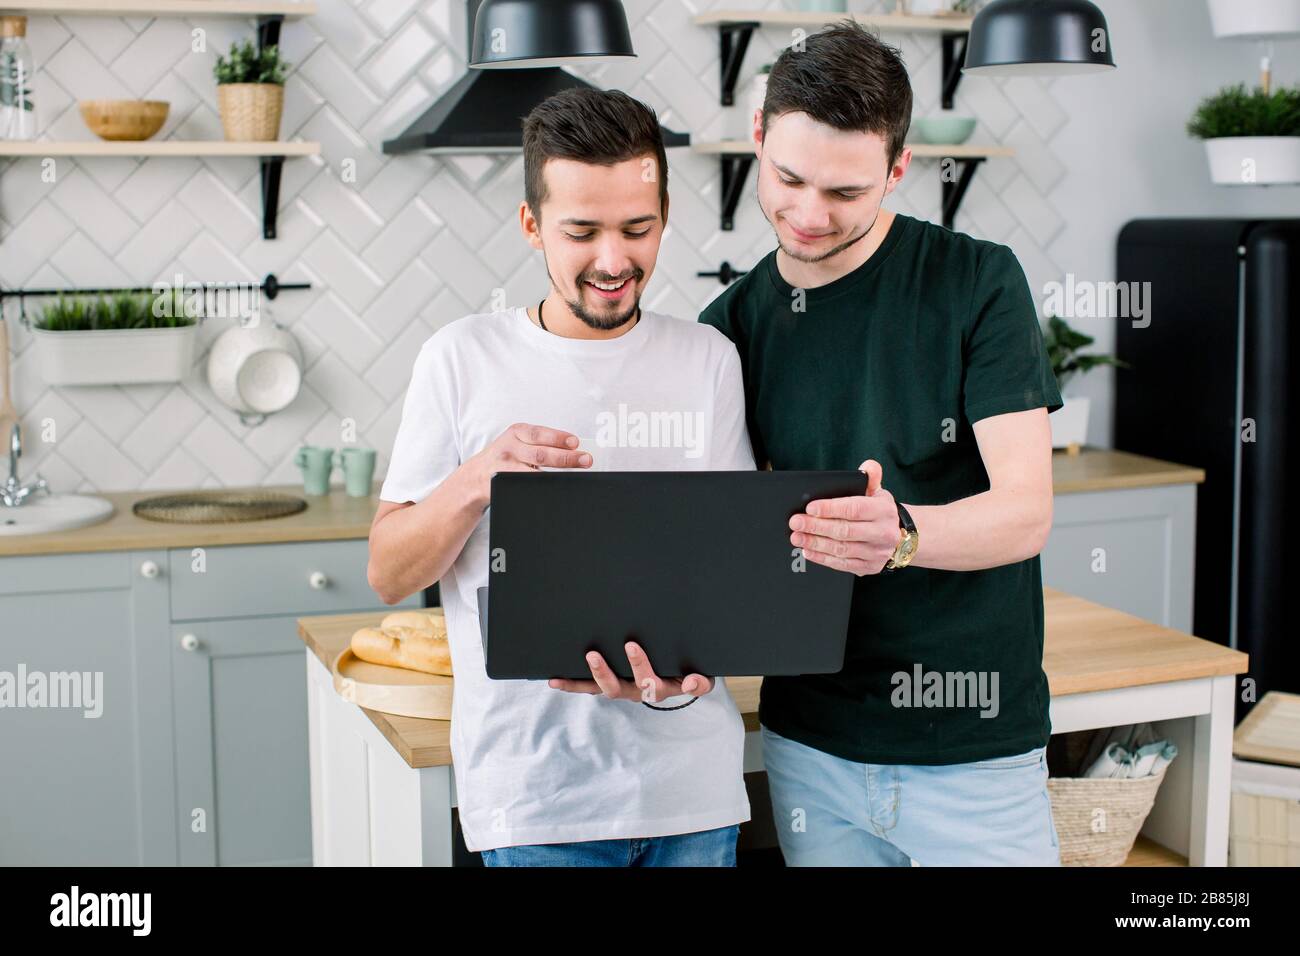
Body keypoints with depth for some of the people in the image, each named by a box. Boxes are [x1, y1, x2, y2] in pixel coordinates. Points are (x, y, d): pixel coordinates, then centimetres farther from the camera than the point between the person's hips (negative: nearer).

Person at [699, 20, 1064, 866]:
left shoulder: (977, 282, -8)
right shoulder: (731, 327, 3)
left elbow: (1027, 510, -15)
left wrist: (901, 535, -35)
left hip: (975, 750, -3)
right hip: (808, 745, 3)